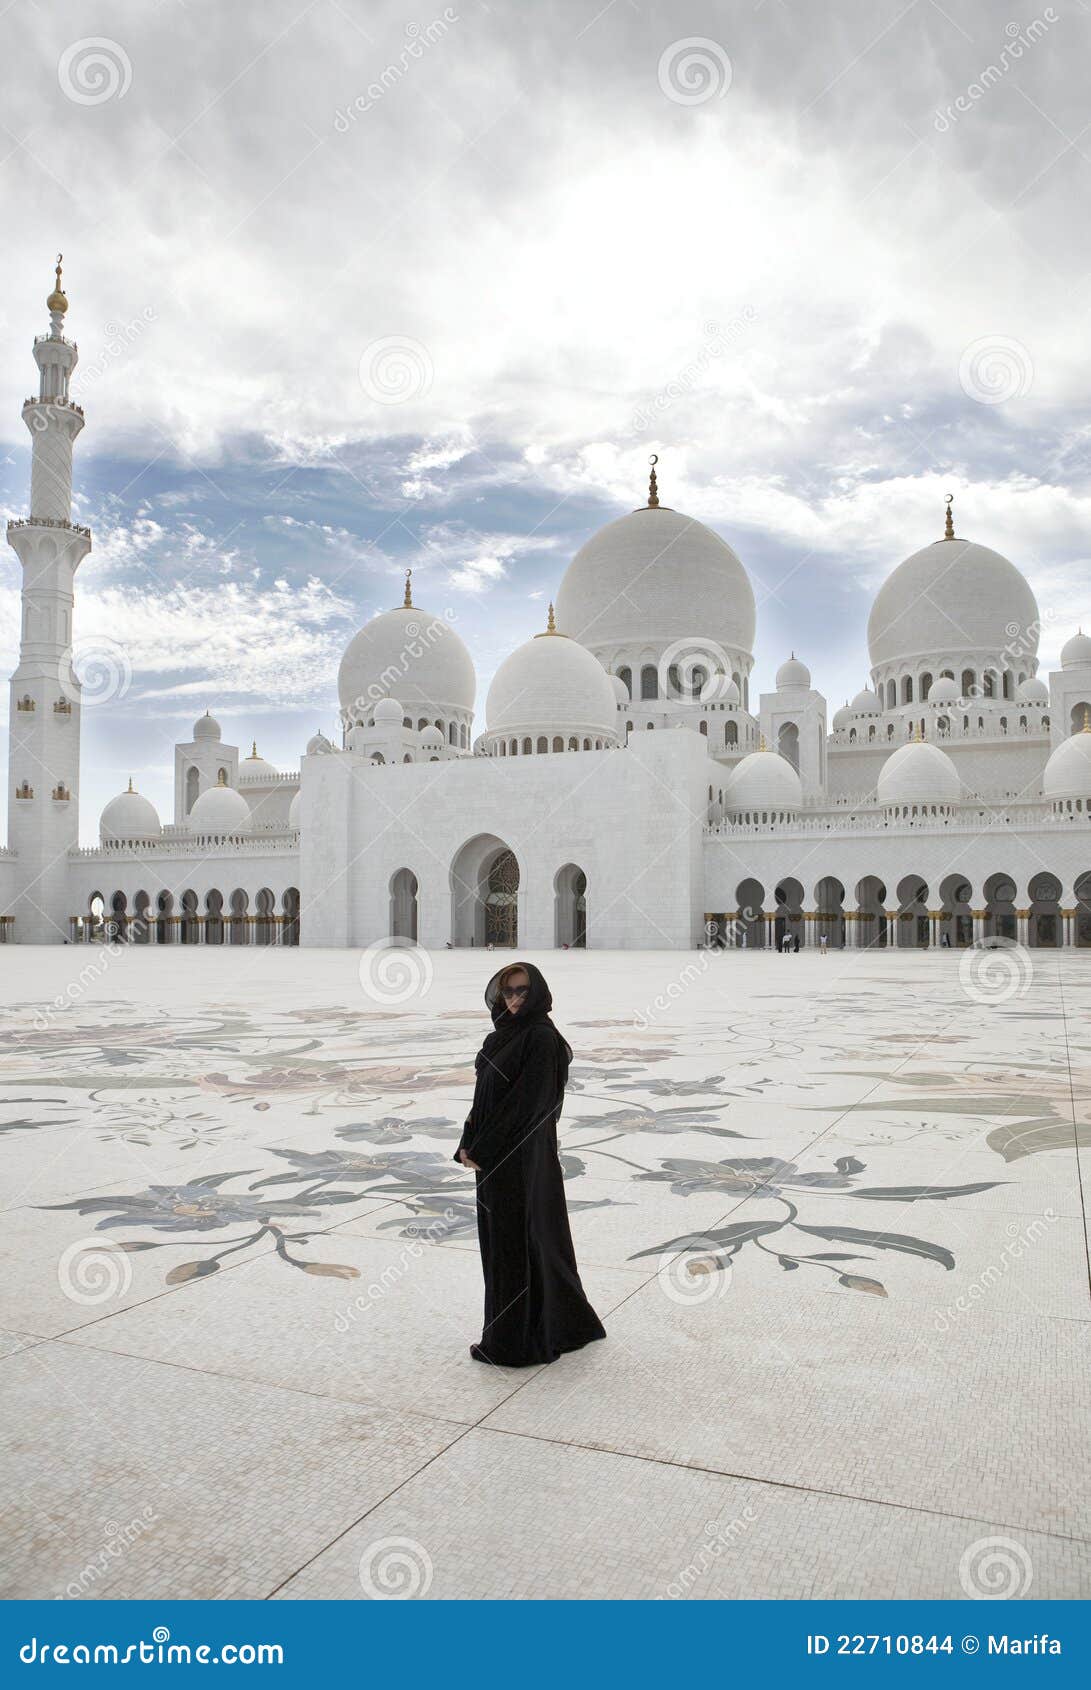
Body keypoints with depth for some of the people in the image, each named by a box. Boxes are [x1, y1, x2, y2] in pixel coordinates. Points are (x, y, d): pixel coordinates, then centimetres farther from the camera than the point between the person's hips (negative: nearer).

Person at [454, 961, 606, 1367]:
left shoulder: (542, 1038, -17)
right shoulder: (505, 1033, 10)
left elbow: (528, 1102, -21)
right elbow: (485, 1095, 13)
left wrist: (482, 1149, -17)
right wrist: (470, 1143, 5)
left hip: (522, 1156, -9)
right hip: (496, 1154, 9)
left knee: (515, 1241, 1)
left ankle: (513, 1343, 14)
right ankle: (567, 1323, 32)